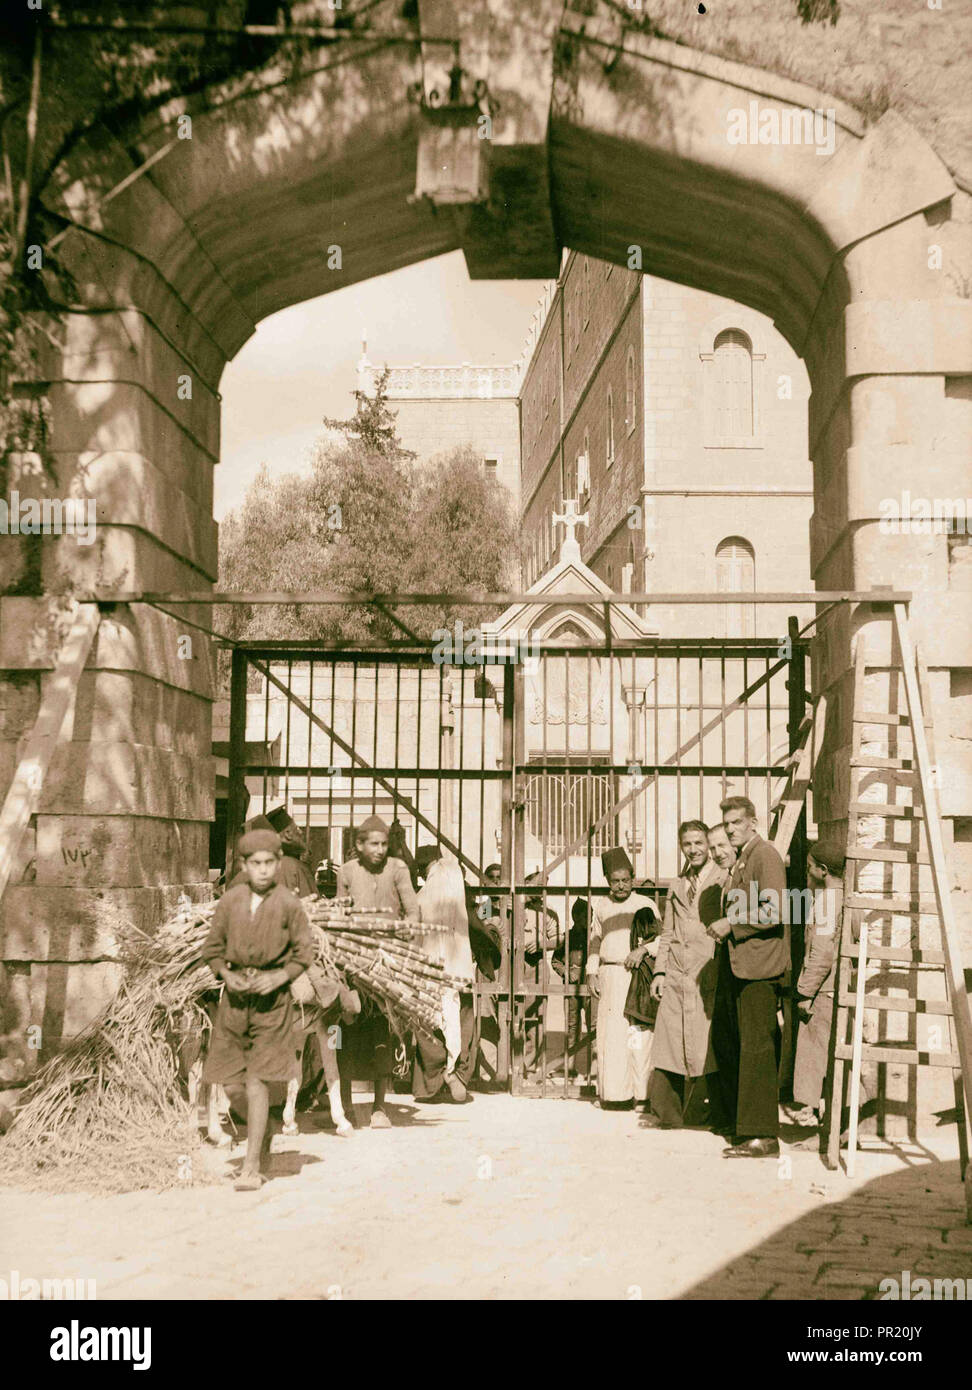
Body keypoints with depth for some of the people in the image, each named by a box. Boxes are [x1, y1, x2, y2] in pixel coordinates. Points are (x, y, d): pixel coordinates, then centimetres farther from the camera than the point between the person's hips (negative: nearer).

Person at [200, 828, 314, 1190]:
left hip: (272, 998, -3)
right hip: (235, 996, 3)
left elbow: (304, 954, 1)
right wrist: (227, 976, -8)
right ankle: (263, 1131, 34)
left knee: (256, 1081, -7)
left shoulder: (288, 904, -6)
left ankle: (251, 1167, 1)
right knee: (231, 1085, 4)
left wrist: (278, 977, -14)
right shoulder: (229, 901, 0)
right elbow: (212, 949, 9)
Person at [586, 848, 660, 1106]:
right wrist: (591, 973, 12)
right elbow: (595, 940, 21)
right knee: (610, 1034, 0)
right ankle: (613, 1091, 6)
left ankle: (640, 1090, -6)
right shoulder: (601, 906, 15)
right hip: (610, 976, 3)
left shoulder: (646, 905, 5)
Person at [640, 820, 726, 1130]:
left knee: (703, 1044, -4)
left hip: (707, 976, -5)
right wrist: (660, 970, 12)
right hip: (676, 976, 5)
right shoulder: (677, 887, 19)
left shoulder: (723, 881, 0)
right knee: (667, 1042, 3)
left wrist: (723, 973, -9)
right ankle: (664, 1113, 9)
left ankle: (694, 1113, 7)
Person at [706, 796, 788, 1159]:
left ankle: (761, 1136, -7)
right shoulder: (742, 859, 20)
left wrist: (732, 924, -14)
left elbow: (775, 912, -19)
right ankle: (757, 1133, 16)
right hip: (744, 966, 10)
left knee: (756, 1050, -9)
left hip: (760, 967, -10)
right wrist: (726, 928, 13)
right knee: (755, 1050, 11)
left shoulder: (765, 854, -9)